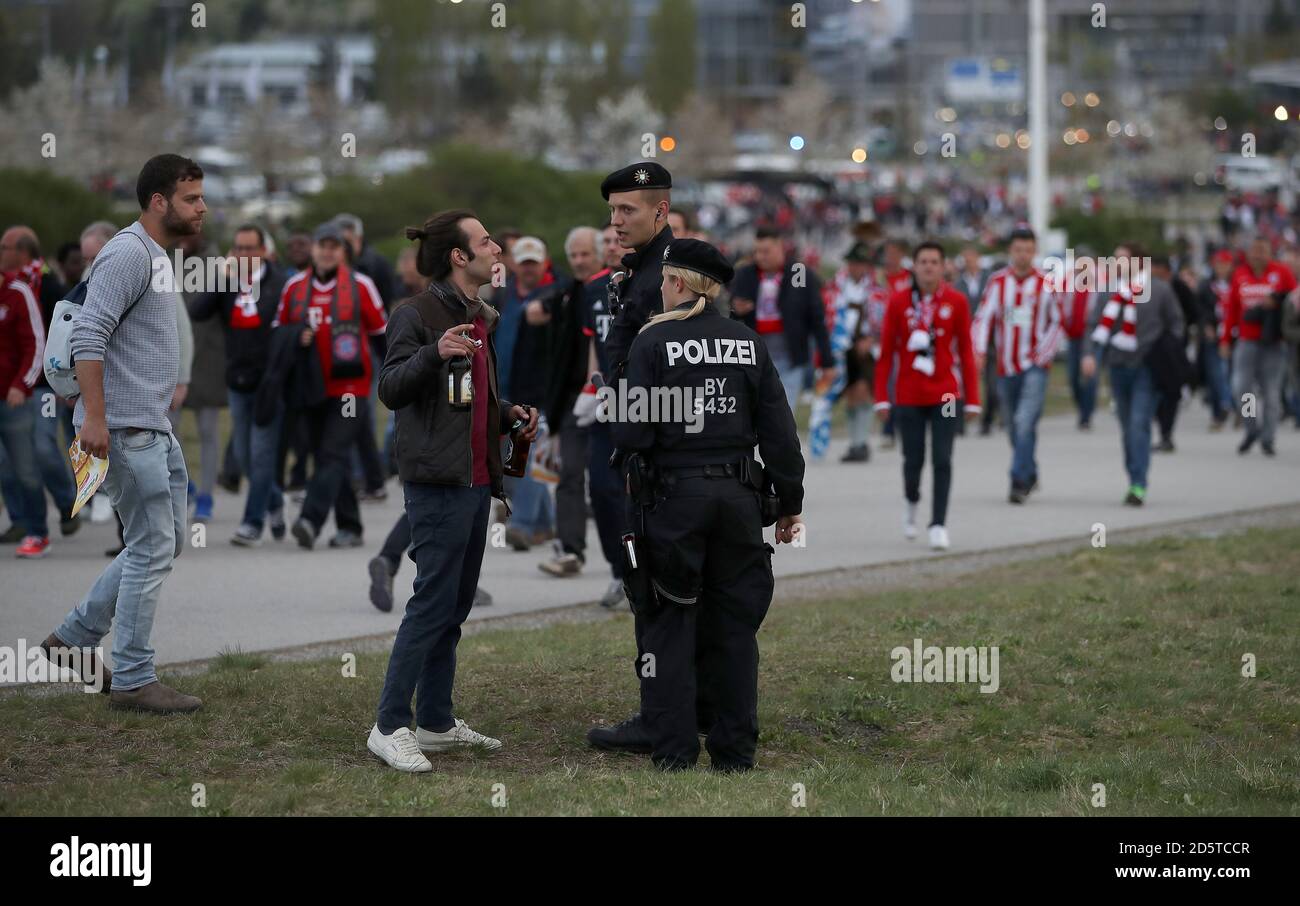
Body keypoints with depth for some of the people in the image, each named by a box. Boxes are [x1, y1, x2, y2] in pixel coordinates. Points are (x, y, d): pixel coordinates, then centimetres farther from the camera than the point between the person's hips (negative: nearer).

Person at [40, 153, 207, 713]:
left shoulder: (157, 258, 17)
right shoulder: (129, 254, -15)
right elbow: (88, 335, -23)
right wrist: (94, 416, -28)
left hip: (154, 428, 10)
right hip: (124, 428, -10)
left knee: (166, 542, 14)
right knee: (152, 548, -7)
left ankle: (74, 638, 20)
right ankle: (133, 680, 0)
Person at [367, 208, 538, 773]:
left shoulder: (480, 319, 17)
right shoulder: (418, 313, -9)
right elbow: (390, 389, -17)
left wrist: (511, 413, 9)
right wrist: (434, 353, -33)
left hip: (476, 480, 9)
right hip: (437, 481, -9)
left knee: (455, 604, 12)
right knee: (433, 602, -10)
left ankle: (436, 723, 19)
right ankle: (389, 727, -7)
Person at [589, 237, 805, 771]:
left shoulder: (653, 341, -8)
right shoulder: (749, 343, 4)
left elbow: (632, 433, -12)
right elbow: (779, 432, 4)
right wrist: (790, 503, 11)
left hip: (674, 493, -3)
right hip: (738, 496, 4)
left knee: (670, 620, 5)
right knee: (734, 622, 10)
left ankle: (673, 748, 5)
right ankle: (734, 750, 13)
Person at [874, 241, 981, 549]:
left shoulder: (957, 302, 0)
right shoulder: (898, 301, 0)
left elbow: (966, 352, 3)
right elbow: (886, 352, 3)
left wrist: (972, 399, 1)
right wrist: (882, 398, -1)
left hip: (944, 395, 0)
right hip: (908, 396, 0)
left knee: (942, 461, -6)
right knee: (913, 460, 4)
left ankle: (939, 525, -2)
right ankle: (912, 504, 34)